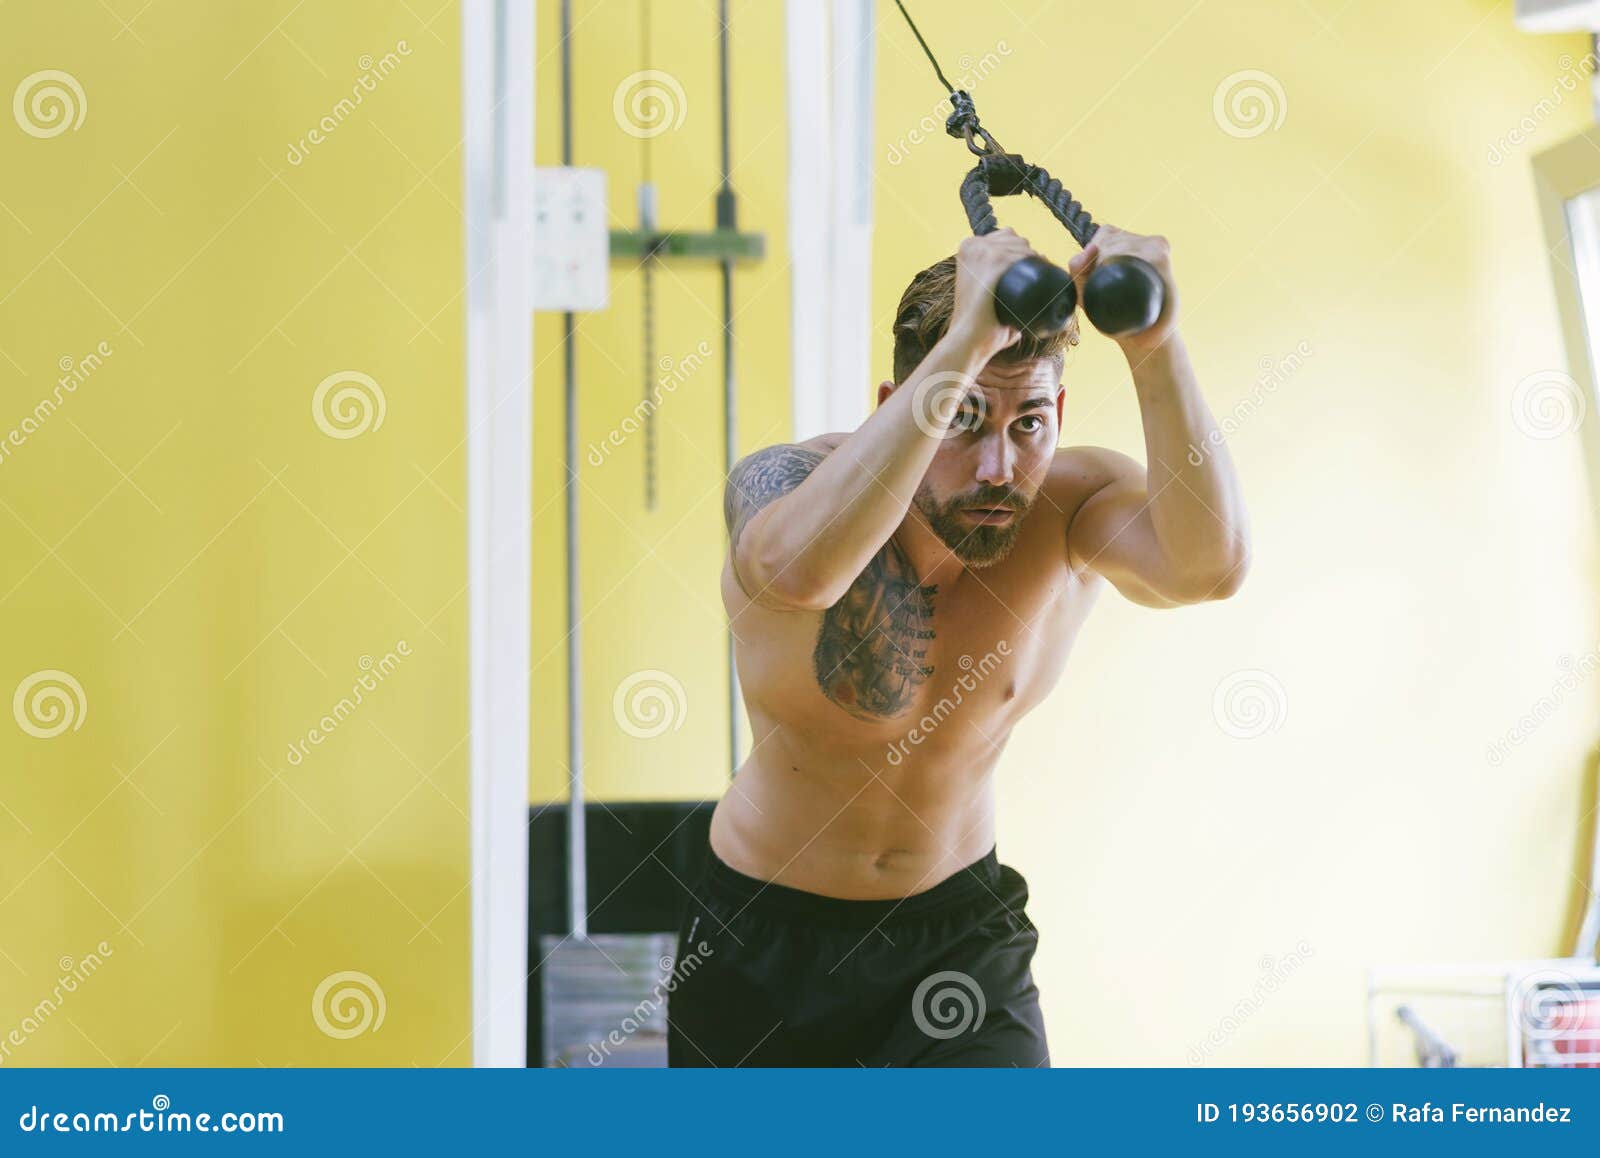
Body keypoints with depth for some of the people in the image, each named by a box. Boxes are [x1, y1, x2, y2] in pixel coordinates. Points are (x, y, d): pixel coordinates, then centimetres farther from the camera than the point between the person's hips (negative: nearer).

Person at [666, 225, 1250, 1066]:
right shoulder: (787, 481, -24)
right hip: (767, 934, -1)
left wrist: (1155, 350, -50)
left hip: (957, 930, 1)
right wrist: (967, 340, -54)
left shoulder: (1068, 508, -17)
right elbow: (800, 568, -51)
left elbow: (1209, 565, -39)